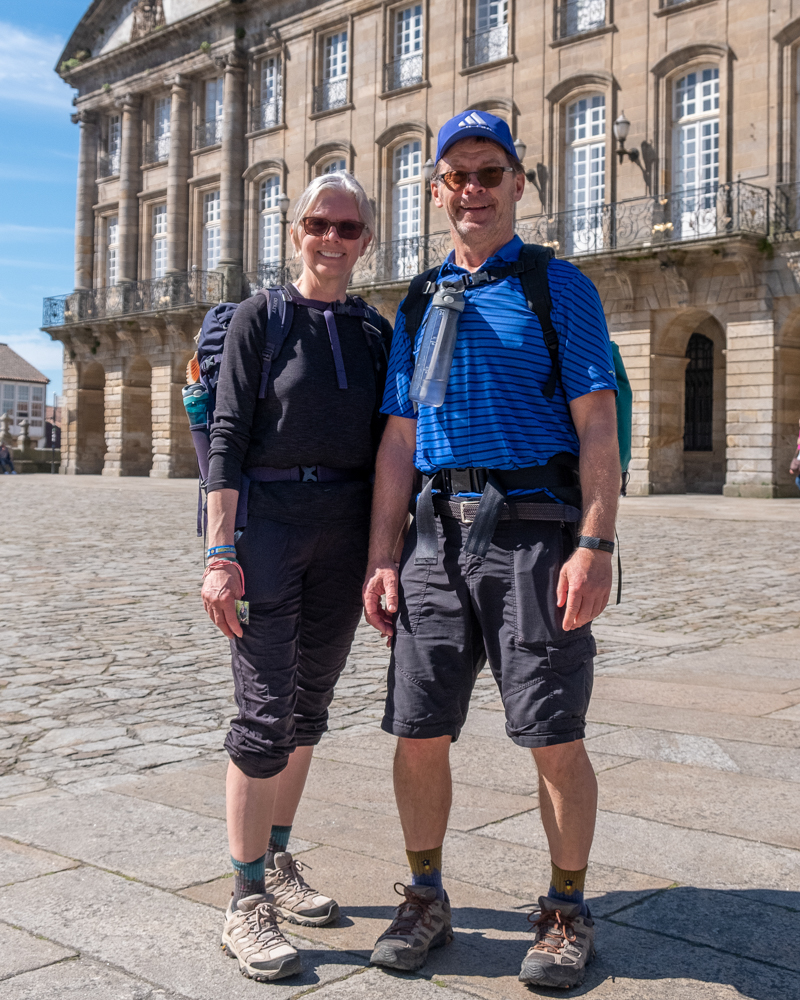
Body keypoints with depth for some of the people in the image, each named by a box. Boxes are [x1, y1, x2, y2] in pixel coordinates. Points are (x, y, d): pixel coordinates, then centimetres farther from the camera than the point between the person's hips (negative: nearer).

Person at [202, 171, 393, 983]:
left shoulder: (375, 331, 12)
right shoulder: (260, 318, 0)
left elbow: (385, 445, 13)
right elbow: (227, 436, -6)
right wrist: (221, 551, -15)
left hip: (347, 531, 5)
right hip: (268, 519, -5)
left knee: (310, 704, 12)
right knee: (265, 710, -7)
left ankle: (277, 861, 28)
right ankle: (246, 902, 2)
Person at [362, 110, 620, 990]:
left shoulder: (559, 288, 4)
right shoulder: (417, 305, 16)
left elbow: (597, 428, -4)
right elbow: (399, 440, 14)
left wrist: (595, 545, -14)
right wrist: (381, 557, 6)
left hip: (534, 531, -4)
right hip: (437, 536, 4)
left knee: (555, 740, 1)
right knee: (419, 735, 6)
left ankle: (567, 911, 20)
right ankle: (425, 900, 25)